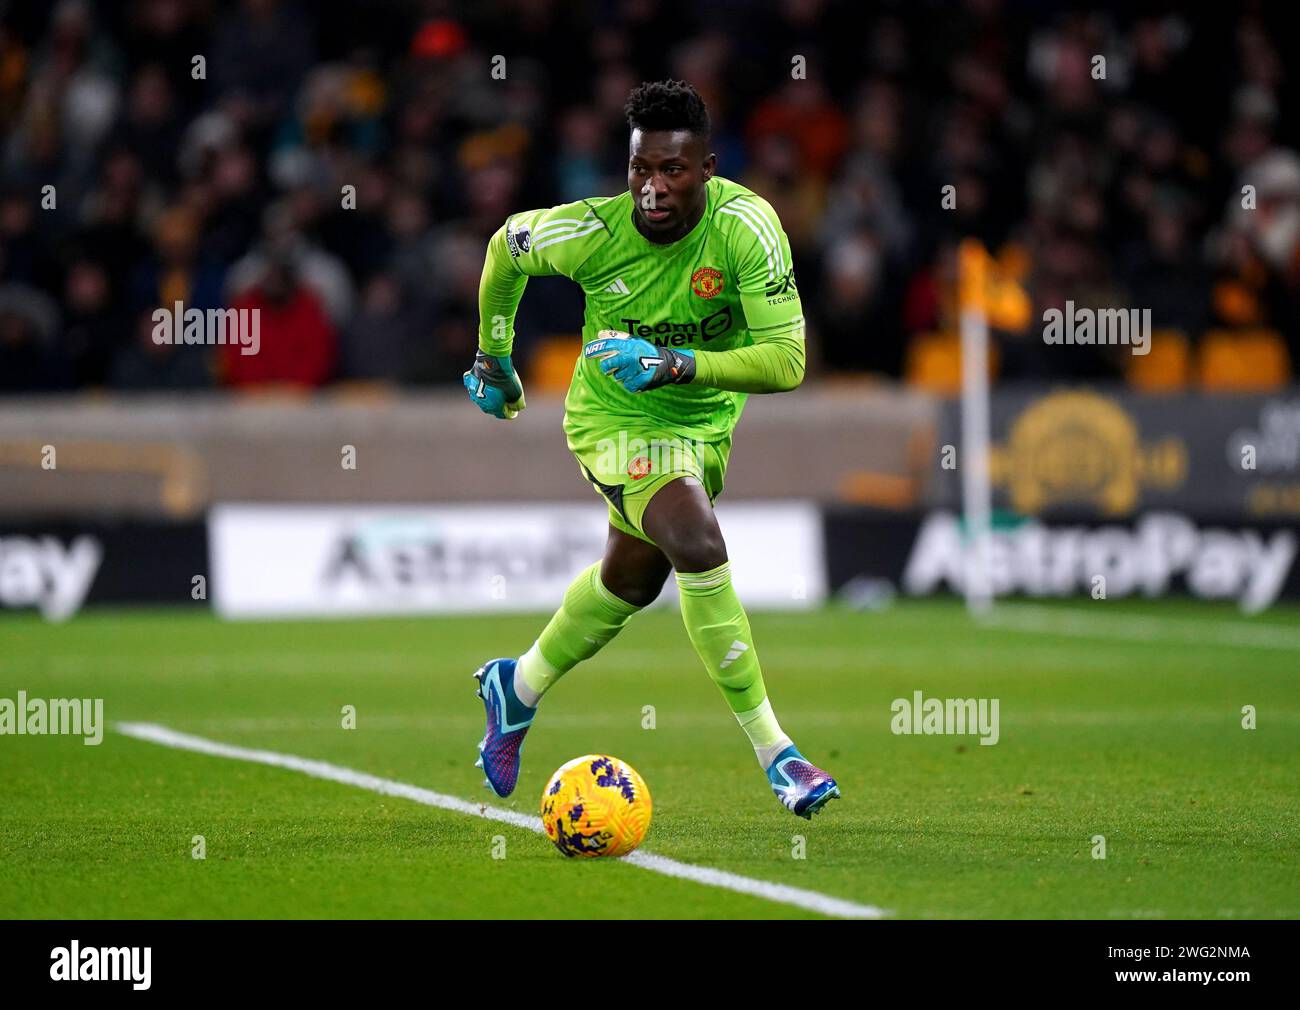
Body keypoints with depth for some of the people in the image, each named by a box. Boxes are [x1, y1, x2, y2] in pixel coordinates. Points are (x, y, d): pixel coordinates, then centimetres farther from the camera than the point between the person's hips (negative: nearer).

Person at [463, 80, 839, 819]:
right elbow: (507, 245, -2)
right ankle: (774, 751, -17)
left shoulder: (745, 225, -28)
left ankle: (518, 689, 49)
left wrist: (675, 363, -40)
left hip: (705, 418, 4)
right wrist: (493, 357, 7)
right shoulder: (593, 232, -26)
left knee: (633, 578, 22)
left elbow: (786, 361, -29)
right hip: (617, 417, -4)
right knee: (700, 550, -26)